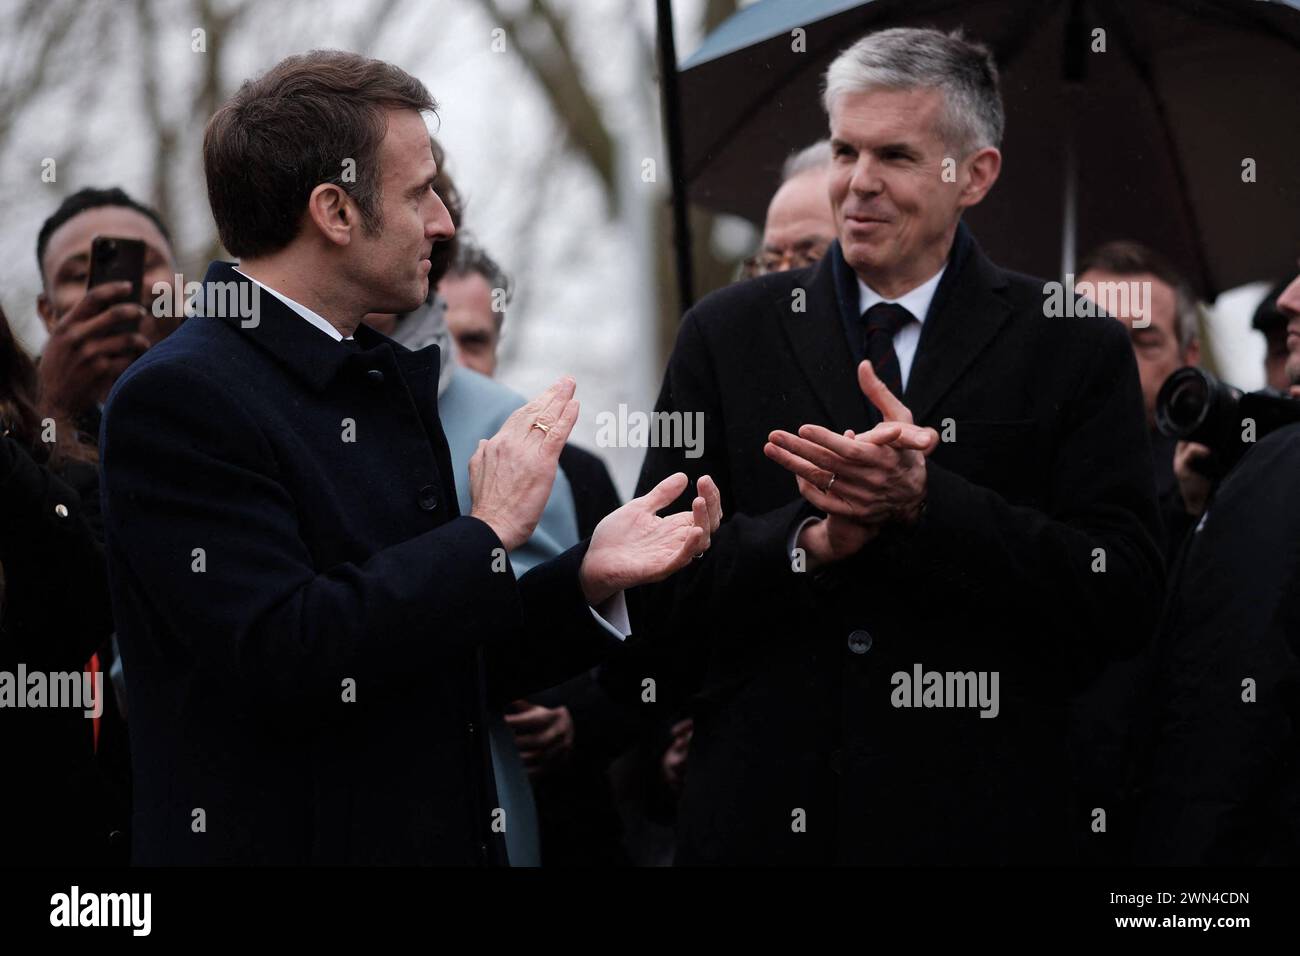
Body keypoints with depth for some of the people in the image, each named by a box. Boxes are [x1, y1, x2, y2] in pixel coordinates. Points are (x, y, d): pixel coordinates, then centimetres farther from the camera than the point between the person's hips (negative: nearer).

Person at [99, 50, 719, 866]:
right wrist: (491, 530, -16)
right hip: (284, 841, -8)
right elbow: (287, 660, -25)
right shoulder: (178, 398, -15)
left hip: (453, 835, 8)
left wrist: (588, 578, 0)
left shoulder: (396, 381, 10)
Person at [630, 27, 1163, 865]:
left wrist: (924, 500, -20)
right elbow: (654, 594, 0)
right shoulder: (728, 334, 4)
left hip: (981, 823, -1)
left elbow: (1128, 602, -10)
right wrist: (813, 540, -17)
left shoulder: (1075, 350, -2)